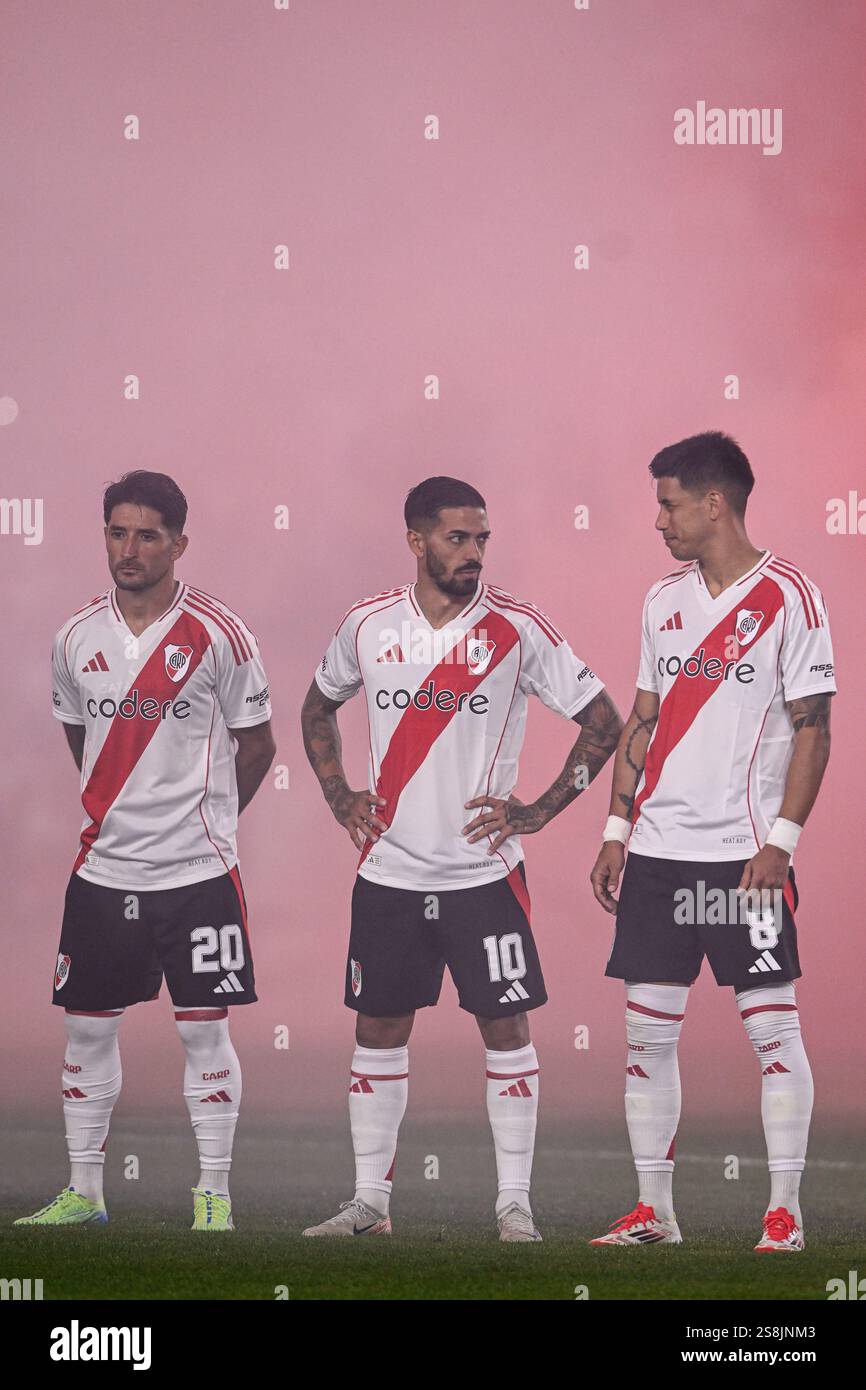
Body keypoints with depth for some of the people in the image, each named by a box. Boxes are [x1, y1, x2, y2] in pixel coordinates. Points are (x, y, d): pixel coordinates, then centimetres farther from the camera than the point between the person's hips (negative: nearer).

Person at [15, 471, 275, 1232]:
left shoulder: (219, 633, -7)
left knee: (205, 1028, -1)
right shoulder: (77, 636, 4)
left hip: (198, 871, -4)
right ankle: (83, 1193, 19)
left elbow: (256, 743, 3)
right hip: (102, 868, 4)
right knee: (88, 1026, 8)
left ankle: (214, 1197, 7)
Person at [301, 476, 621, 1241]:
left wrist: (538, 811, -7)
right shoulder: (369, 625, 2)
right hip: (389, 870, 3)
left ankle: (515, 1201, 7)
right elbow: (319, 707, 21)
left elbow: (603, 723, -3)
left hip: (485, 869, -3)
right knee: (378, 1029, 8)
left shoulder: (517, 627, -7)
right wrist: (339, 797, 9)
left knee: (505, 1027, -1)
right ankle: (370, 1200, 17)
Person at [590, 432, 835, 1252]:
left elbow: (812, 730, -7)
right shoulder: (664, 598, 12)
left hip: (745, 853, -6)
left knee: (772, 1027, -2)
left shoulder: (787, 597, -6)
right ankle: (653, 1210, 13)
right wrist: (617, 830, 11)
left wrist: (780, 842, -14)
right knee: (647, 1030, 5)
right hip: (658, 848, 6)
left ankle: (784, 1213, 5)